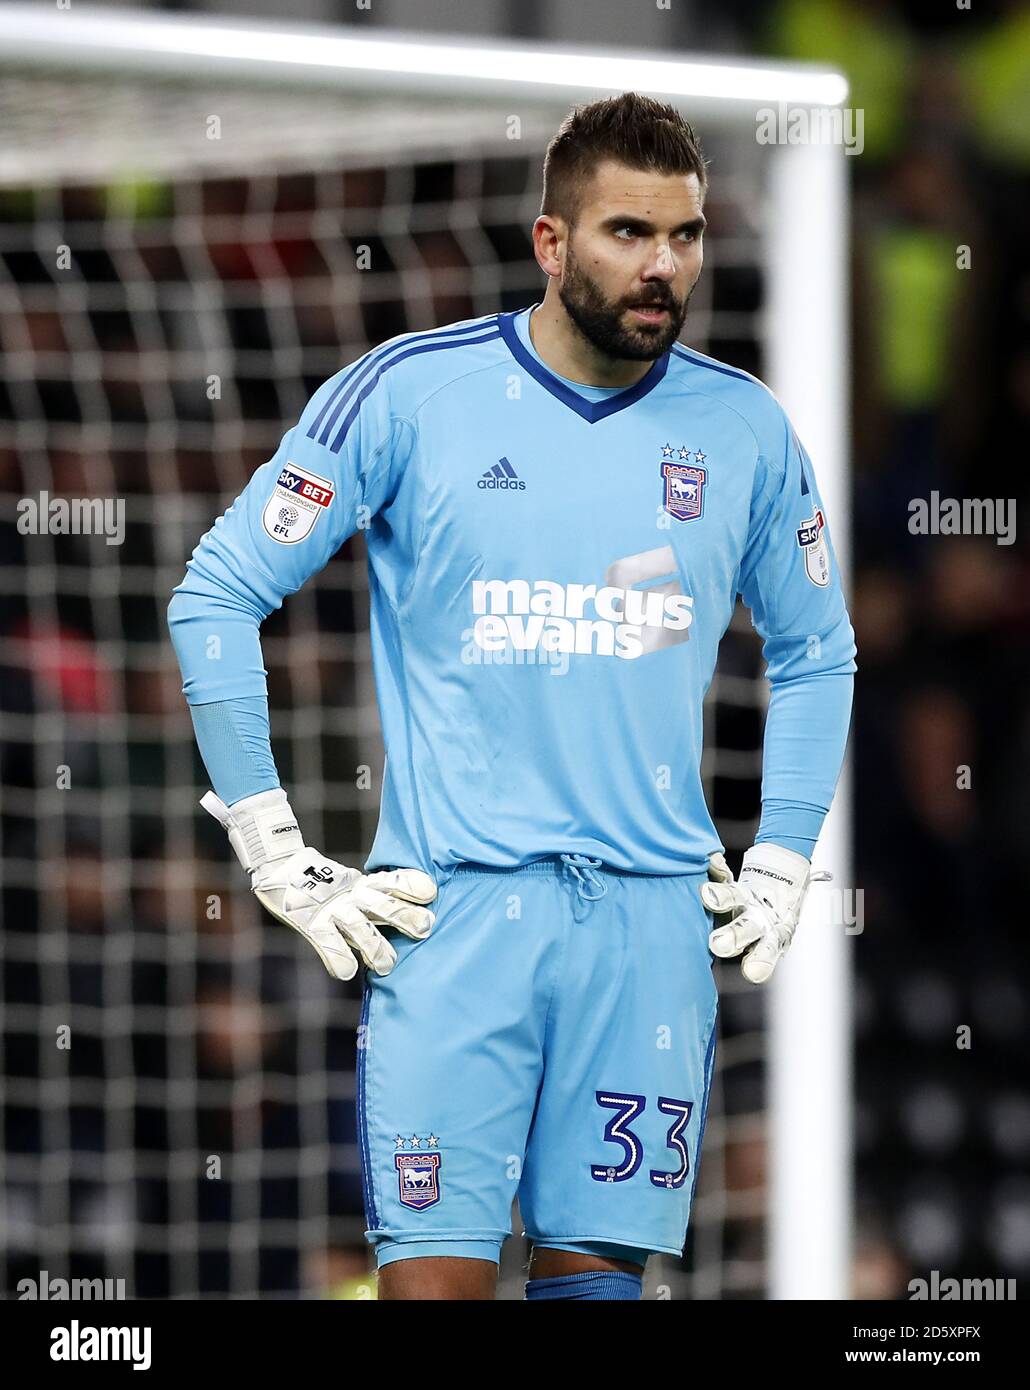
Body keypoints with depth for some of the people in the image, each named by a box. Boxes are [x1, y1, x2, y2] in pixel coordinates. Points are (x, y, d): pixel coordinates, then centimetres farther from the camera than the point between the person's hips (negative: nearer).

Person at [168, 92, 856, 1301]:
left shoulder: (744, 429, 7)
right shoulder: (410, 392, -2)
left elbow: (815, 656, 23)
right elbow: (214, 599, 1)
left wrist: (780, 873, 14)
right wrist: (282, 862, -2)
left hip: (655, 921, 3)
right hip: (452, 909, -3)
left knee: (596, 1270, 2)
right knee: (435, 1273, -8)